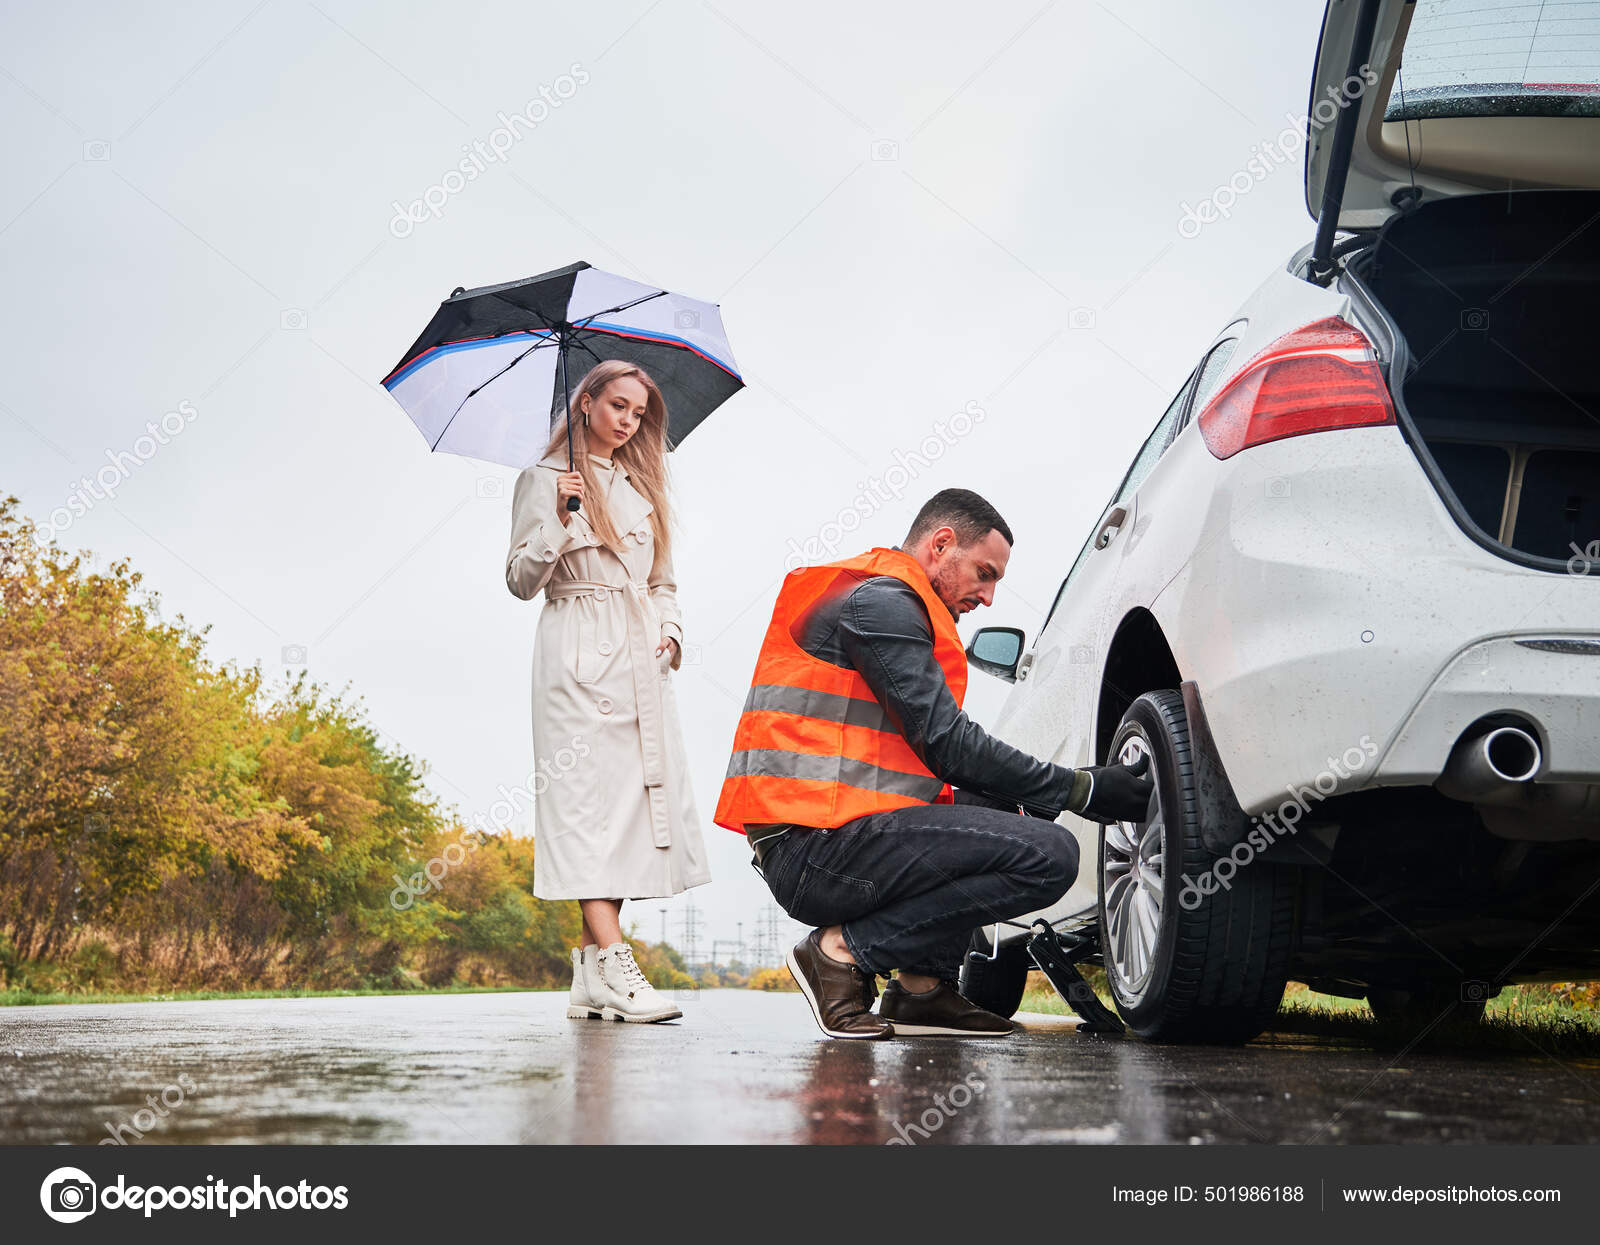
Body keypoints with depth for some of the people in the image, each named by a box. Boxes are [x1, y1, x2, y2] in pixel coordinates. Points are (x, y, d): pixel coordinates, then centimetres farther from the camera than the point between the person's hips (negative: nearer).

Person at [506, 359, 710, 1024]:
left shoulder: (640, 485, 21)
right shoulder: (544, 480, 3)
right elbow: (521, 582, -3)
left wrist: (670, 629, 7)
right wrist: (559, 520, -17)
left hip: (641, 661, 6)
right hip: (579, 656, -6)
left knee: (635, 795, -1)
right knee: (587, 796, -13)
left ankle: (591, 977, 2)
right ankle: (613, 964, -20)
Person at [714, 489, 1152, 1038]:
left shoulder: (885, 602, 27)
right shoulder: (878, 600, -7)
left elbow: (934, 752, 25)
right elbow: (949, 745, -12)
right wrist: (1083, 789, -5)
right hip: (814, 849, -11)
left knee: (1010, 809, 22)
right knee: (1049, 855, -17)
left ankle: (921, 987, 10)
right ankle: (845, 949, -10)